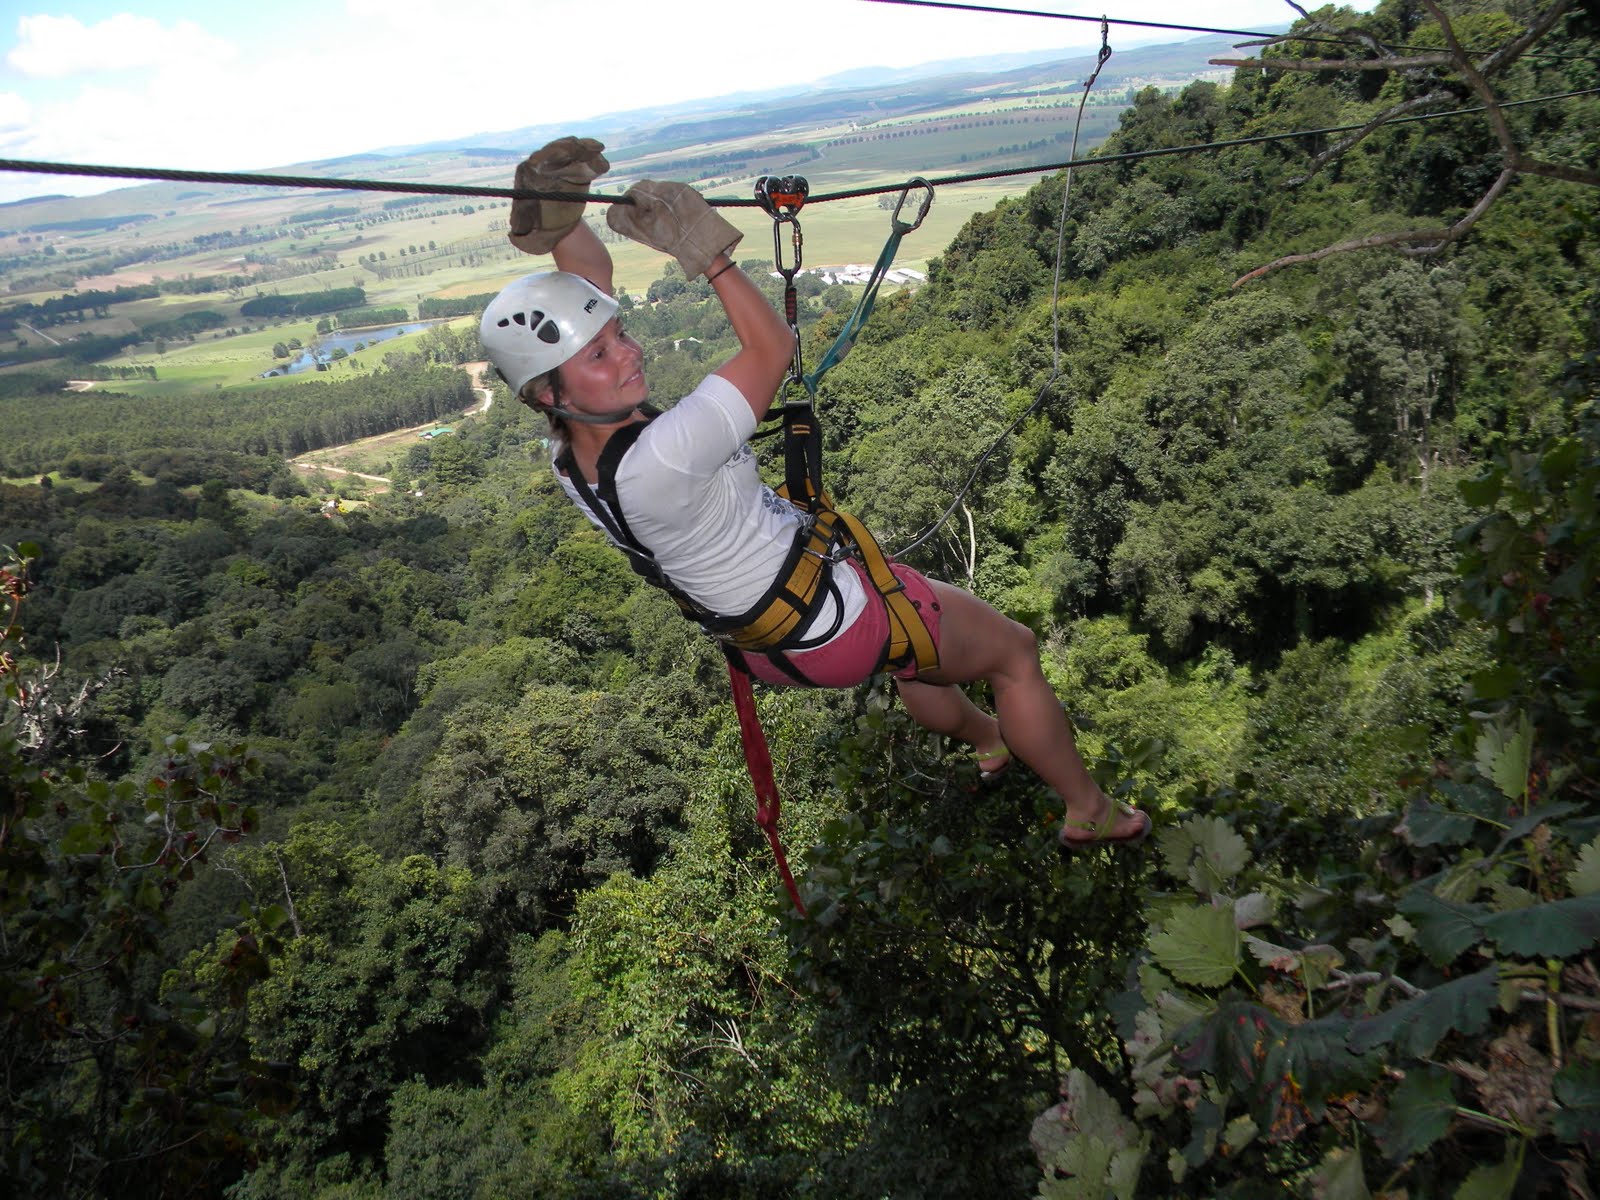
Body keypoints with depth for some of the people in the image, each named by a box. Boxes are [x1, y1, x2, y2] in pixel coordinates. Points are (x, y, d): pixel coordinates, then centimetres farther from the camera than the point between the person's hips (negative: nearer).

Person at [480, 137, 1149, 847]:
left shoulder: (568, 451, -13)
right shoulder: (656, 461, -40)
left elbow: (593, 273, -6)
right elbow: (772, 348, -29)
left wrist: (556, 212, -23)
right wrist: (706, 250, -27)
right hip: (833, 624, -9)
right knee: (1015, 652, 15)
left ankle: (986, 742, 67)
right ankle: (1091, 813, 37)